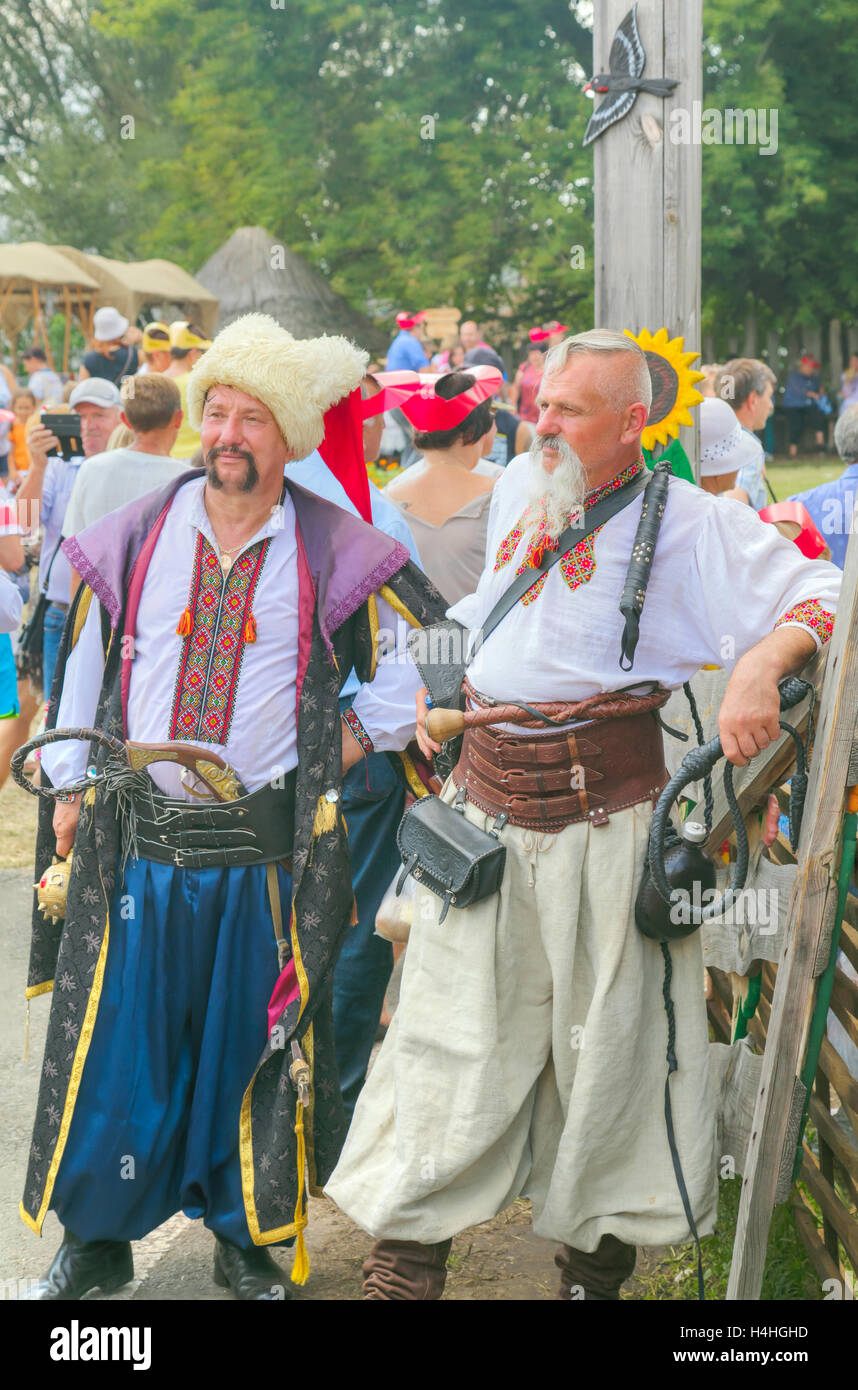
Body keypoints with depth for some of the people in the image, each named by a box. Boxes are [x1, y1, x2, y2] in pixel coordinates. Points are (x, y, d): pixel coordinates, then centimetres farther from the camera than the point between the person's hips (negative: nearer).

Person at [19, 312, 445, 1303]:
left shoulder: (335, 555, -2)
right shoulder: (134, 539, 4)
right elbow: (82, 665, 12)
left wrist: (353, 744, -1)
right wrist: (72, 785, 9)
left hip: (270, 853, -1)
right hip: (138, 840, 2)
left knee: (250, 1047, 9)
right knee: (116, 1042, 7)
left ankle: (246, 1238, 29)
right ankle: (97, 1238, 26)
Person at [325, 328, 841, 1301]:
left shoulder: (688, 519, -4)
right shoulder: (519, 485, 14)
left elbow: (821, 596, -8)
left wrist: (759, 666, -26)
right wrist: (441, 691, 17)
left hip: (605, 807, -4)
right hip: (485, 792, 4)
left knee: (606, 1038, 6)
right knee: (447, 1035, 5)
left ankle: (596, 1261, 25)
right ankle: (406, 1258, 14)